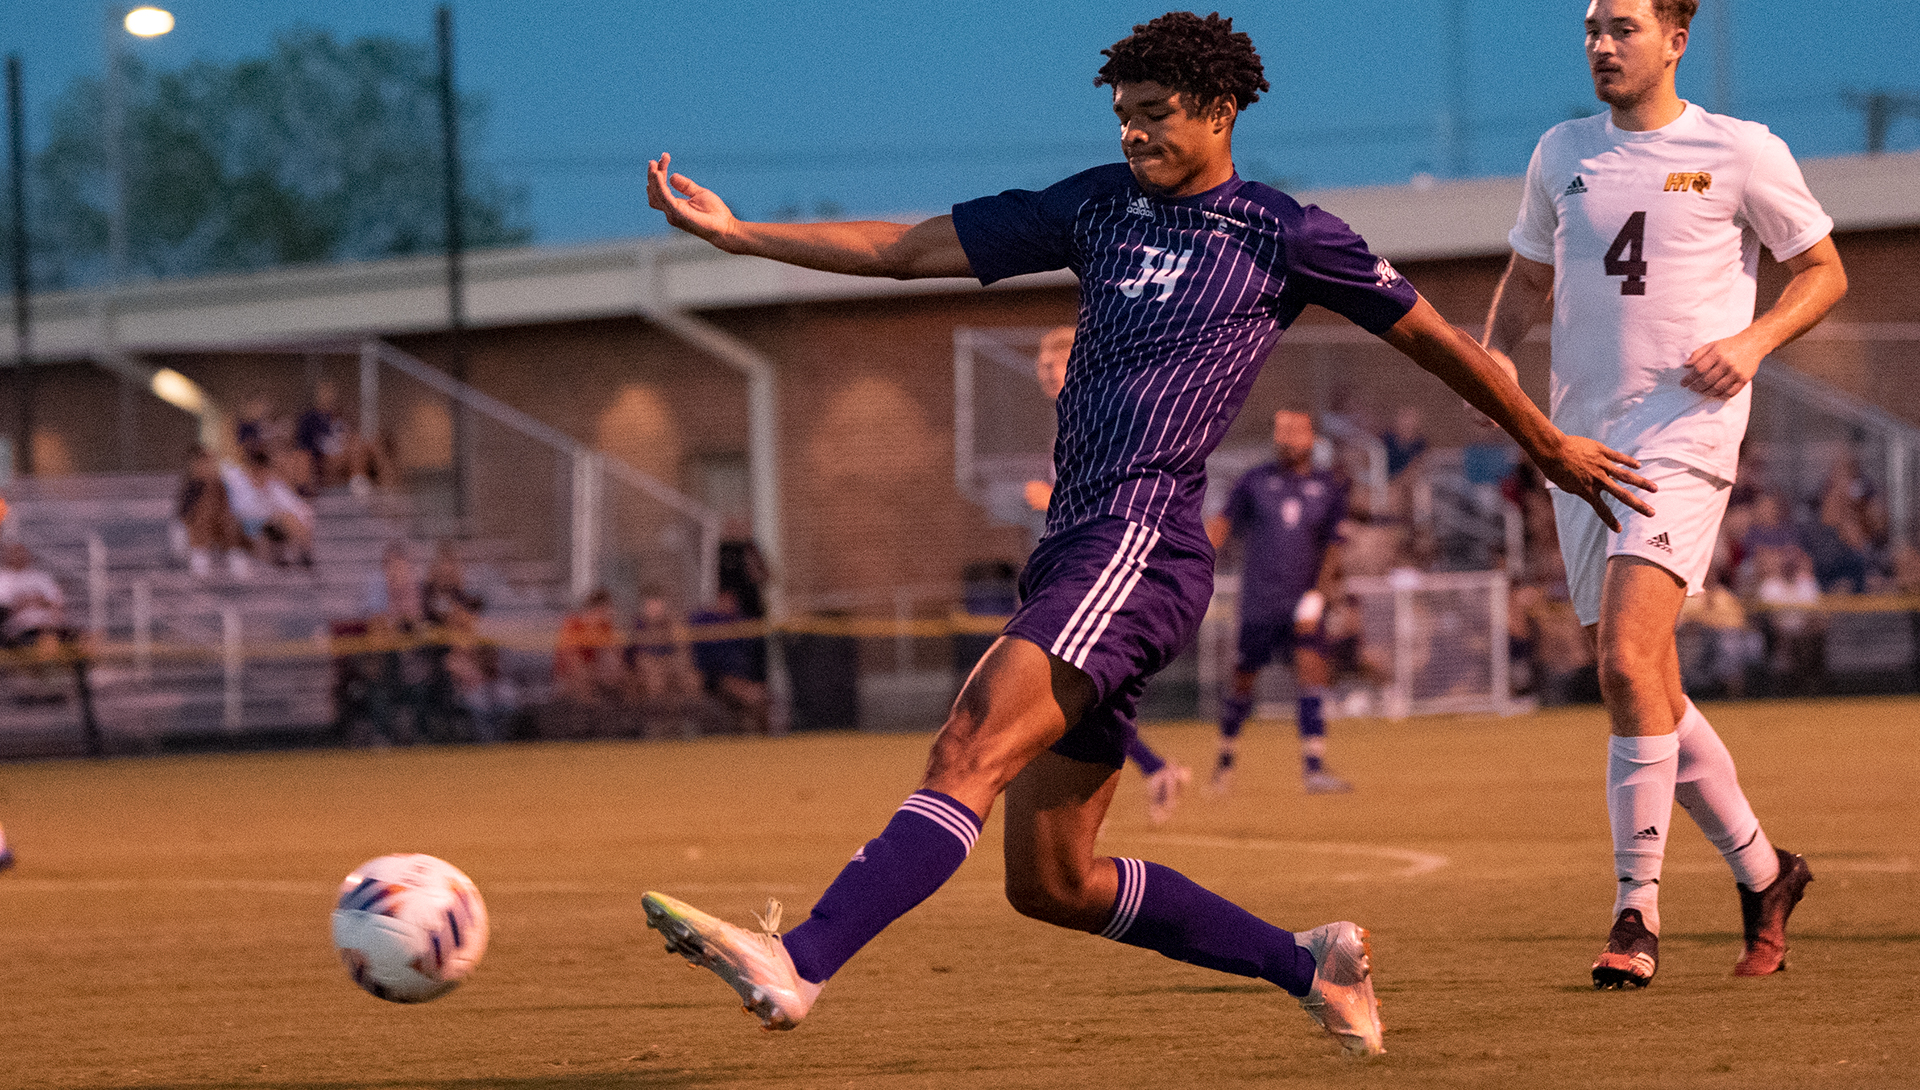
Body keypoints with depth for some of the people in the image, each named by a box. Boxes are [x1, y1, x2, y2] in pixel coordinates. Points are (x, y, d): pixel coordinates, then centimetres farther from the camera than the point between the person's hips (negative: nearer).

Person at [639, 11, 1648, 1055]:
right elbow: (913, 248, 20)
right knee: (1051, 884, 8)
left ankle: (797, 967, -43)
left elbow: (1431, 337, 14)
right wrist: (738, 234, 13)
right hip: (1073, 551, 8)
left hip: (1142, 547, -8)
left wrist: (1551, 448, 23)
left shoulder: (1283, 235, 4)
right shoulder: (1099, 206, 20)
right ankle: (1308, 964, 22)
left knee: (969, 753, -26)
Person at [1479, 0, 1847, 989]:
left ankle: (1637, 913, -19)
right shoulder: (1561, 156, 13)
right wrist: (1495, 351, 4)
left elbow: (1823, 270, 7)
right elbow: (1526, 279, 25)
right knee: (1646, 691, 8)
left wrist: (1753, 341, -11)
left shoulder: (1739, 152, -1)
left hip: (1684, 433, -6)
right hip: (1579, 438, 6)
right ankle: (1762, 875, 26)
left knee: (1628, 662, -22)